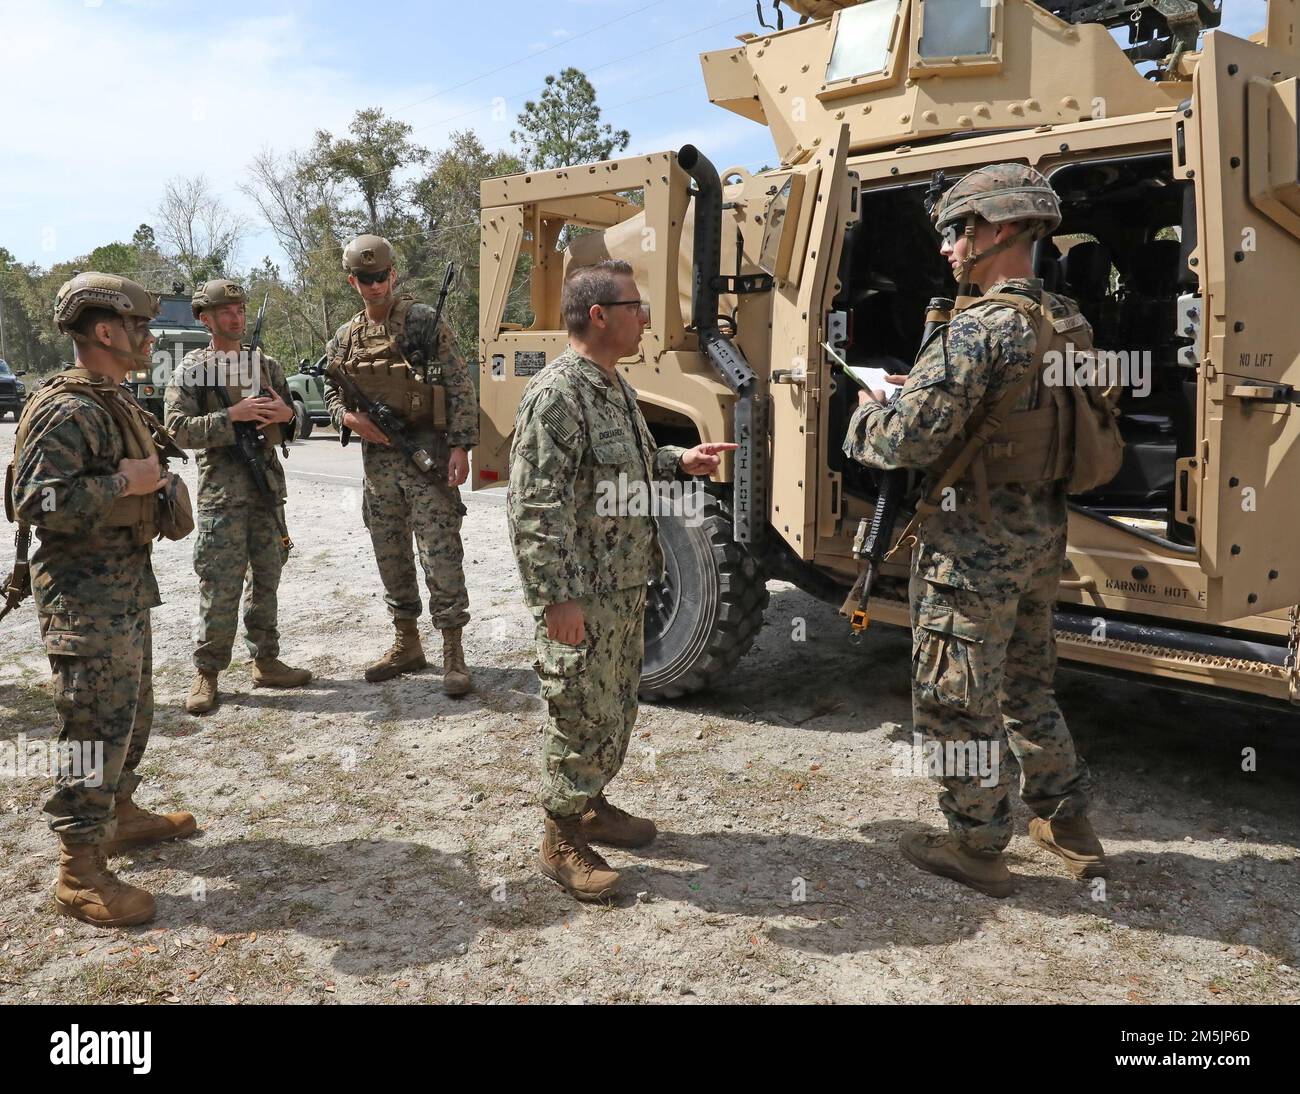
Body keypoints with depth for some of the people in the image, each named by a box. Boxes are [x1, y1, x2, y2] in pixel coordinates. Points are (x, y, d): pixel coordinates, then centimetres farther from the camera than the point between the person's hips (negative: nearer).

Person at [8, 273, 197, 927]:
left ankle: (119, 814, 38)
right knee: (97, 726, -7)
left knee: (132, 712, 21)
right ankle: (80, 874, 2)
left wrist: (151, 480, 14)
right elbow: (36, 502, -25)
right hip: (85, 595, -10)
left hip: (128, 584, 10)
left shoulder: (116, 402, 13)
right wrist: (124, 485, -25)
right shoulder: (64, 411, -18)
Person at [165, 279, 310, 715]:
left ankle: (266, 661, 20)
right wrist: (233, 415, -19)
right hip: (222, 489, -5)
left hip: (269, 485, 5)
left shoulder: (267, 365, 13)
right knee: (220, 584, -5)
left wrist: (285, 413, -6)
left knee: (266, 577, 10)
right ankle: (207, 672, 6)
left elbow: (295, 415, 18)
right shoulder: (190, 370, 0)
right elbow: (179, 429, -10)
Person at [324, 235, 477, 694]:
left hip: (426, 453, -6)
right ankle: (406, 645, 25)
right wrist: (349, 418, -4)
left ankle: (453, 652, 1)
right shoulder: (345, 338, 10)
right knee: (391, 557, 12)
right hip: (377, 457, 6)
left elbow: (460, 386, -8)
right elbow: (330, 393, 19)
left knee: (441, 554, -6)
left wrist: (460, 446, -16)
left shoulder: (423, 321, -5)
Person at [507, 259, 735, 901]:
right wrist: (558, 597, -26)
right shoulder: (556, 396, -20)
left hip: (627, 584, 10)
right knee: (582, 716, 1)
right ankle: (562, 841, 17)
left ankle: (592, 805, 37)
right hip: (583, 595, -10)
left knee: (617, 706, 20)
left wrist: (679, 461, 11)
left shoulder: (614, 387, 12)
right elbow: (535, 506, -24)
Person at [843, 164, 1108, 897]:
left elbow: (908, 442, -26)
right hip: (1043, 542, 9)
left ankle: (978, 849, 21)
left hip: (974, 553, -9)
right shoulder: (1069, 325, 7)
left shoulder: (980, 330, -21)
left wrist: (869, 409, -4)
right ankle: (1070, 826, 35)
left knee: (957, 703, 7)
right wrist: (917, 391, 13)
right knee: (1027, 686, 24)